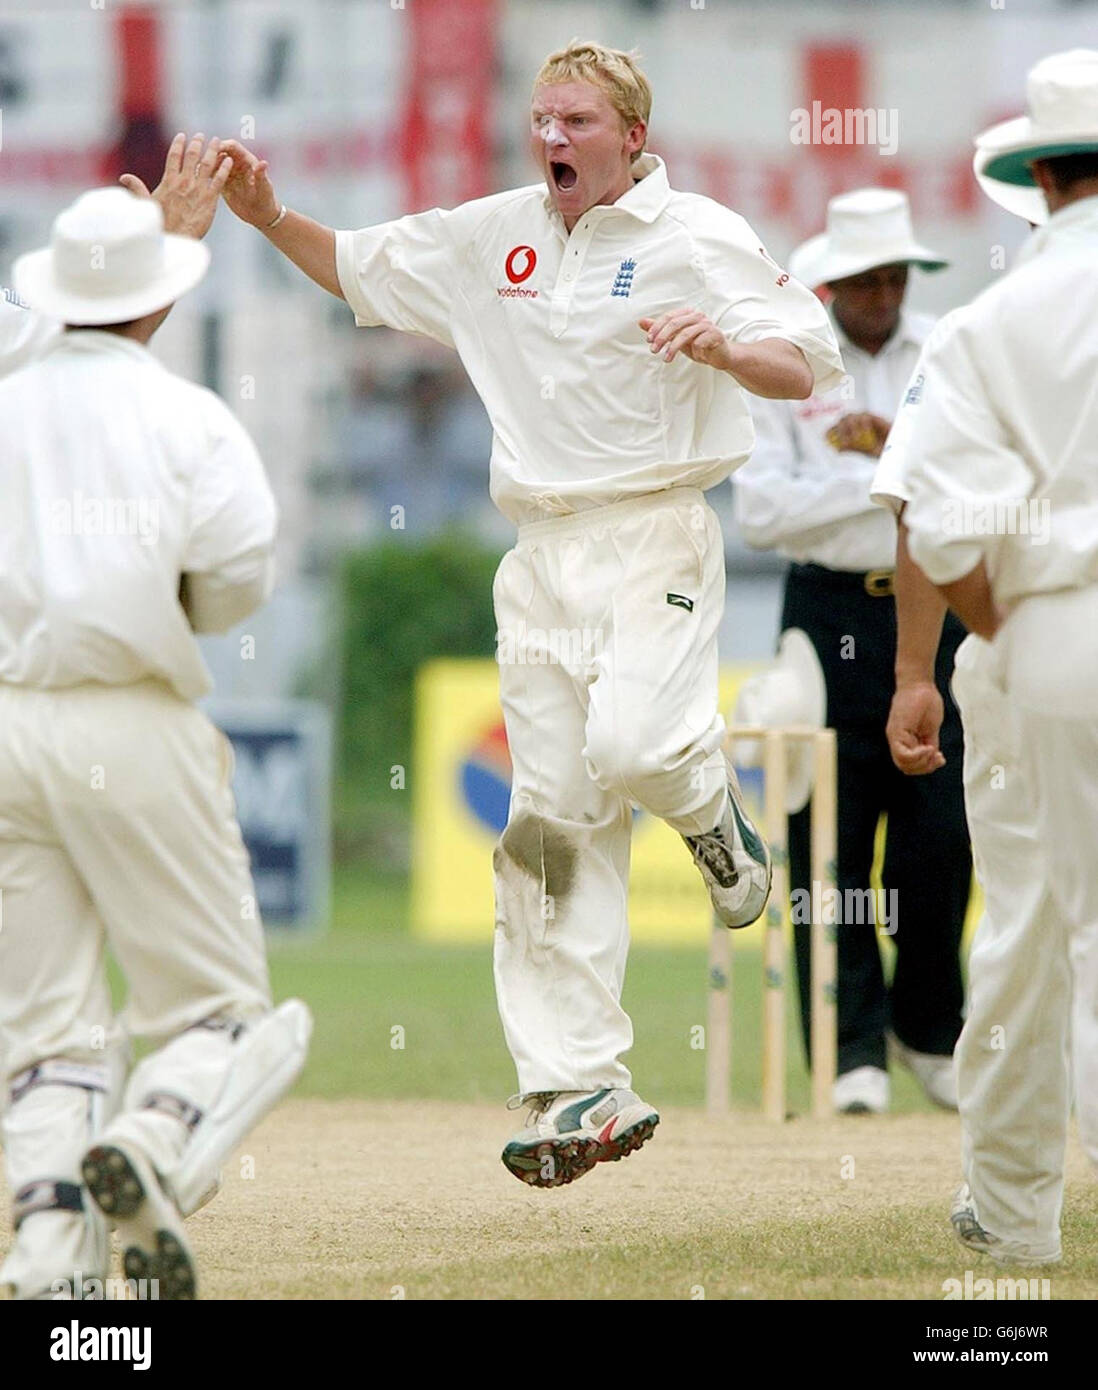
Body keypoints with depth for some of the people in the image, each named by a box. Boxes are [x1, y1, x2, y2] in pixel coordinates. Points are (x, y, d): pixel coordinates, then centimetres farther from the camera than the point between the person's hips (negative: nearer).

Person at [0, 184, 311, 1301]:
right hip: (133, 730, -4)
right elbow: (239, 575, -11)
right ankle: (154, 1142, -24)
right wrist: (171, 608, 9)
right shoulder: (188, 420, -2)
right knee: (214, 998, 5)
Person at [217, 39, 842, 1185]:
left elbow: (802, 371, -9)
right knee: (550, 818, 0)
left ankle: (708, 805, 10)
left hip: (655, 541, -5)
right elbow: (358, 269, 25)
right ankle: (581, 1093, 1)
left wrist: (723, 346, -29)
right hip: (539, 559, 5)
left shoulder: (697, 238, -3)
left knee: (631, 745, -29)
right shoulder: (492, 236, 13)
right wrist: (270, 219, 9)